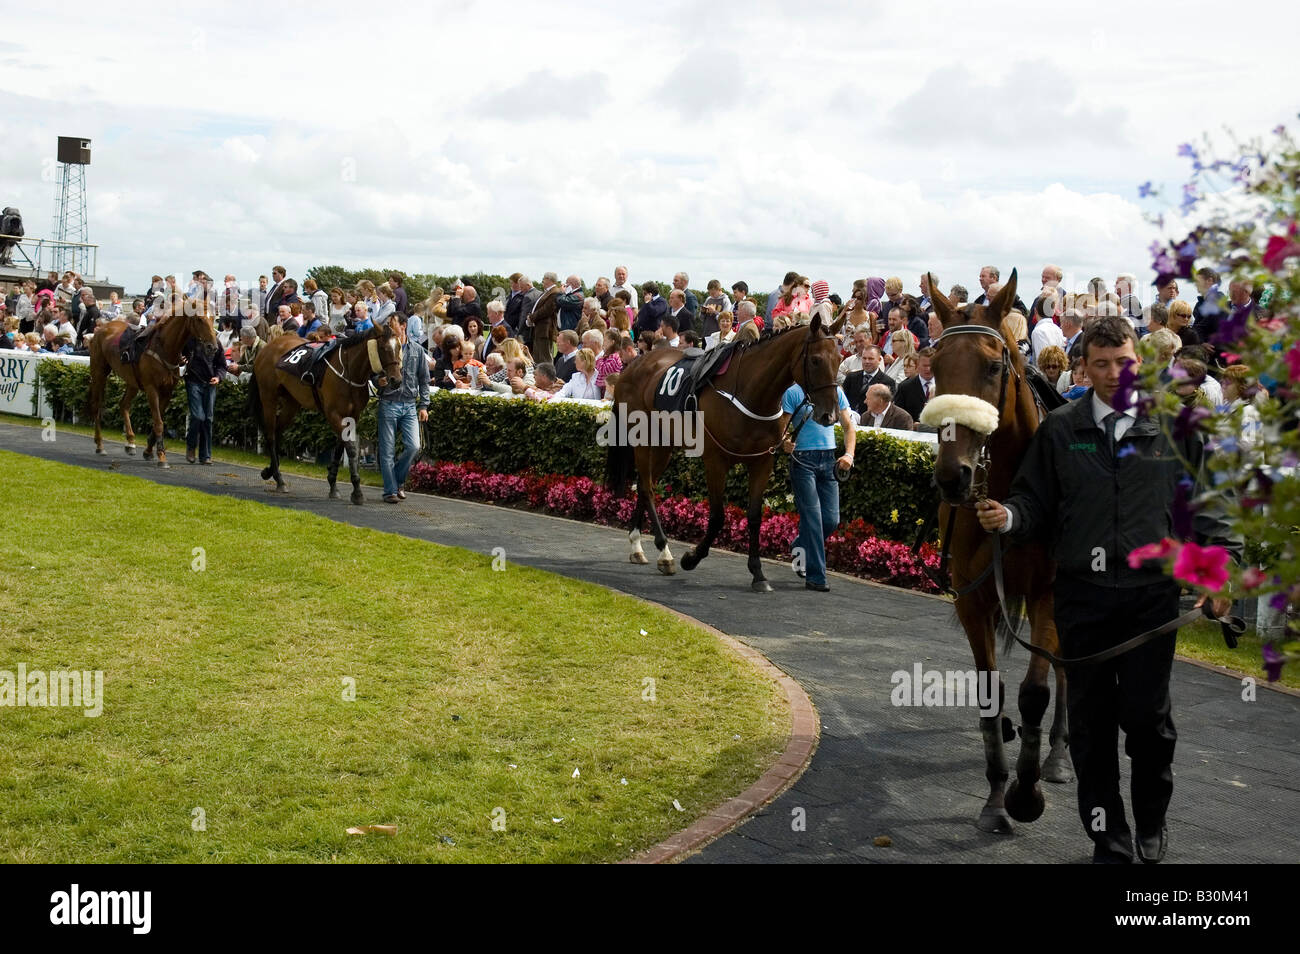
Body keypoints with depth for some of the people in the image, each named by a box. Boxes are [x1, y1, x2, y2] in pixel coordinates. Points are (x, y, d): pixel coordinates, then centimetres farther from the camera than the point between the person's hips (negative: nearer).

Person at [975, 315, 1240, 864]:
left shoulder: (1175, 428, 4)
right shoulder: (1059, 431, 6)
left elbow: (1203, 508, 5)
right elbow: (1036, 503, 6)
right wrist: (1008, 517, -15)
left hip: (1152, 593, -1)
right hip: (1083, 596, 1)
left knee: (1146, 717, 1)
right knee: (1091, 722, 6)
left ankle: (1152, 821, 29)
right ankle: (1109, 842, 20)